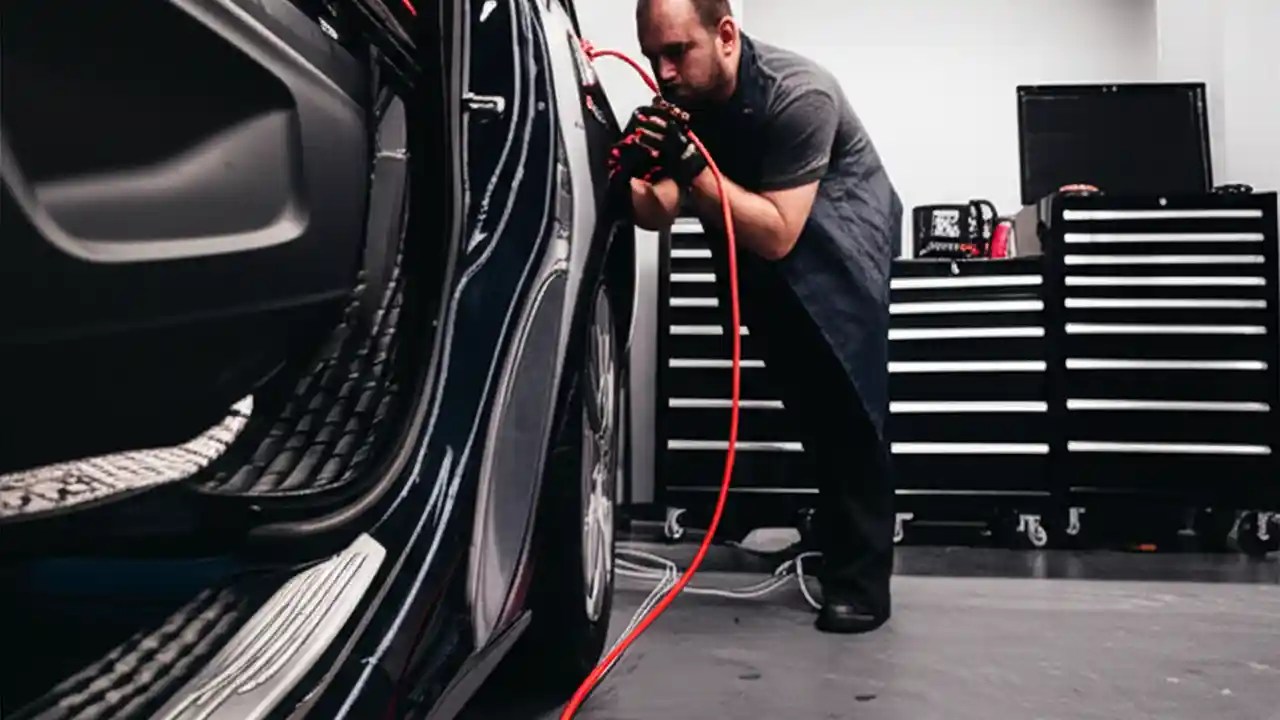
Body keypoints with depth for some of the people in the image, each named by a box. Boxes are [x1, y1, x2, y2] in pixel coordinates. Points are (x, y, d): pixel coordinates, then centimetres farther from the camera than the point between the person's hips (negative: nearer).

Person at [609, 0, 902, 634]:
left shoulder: (798, 94, -30)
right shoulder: (681, 101, -10)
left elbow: (777, 236, -33)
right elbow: (659, 214, -14)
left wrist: (693, 163, -40)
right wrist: (625, 177, -35)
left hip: (844, 222, -6)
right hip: (763, 230, 6)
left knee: (842, 386, -19)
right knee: (801, 384, -1)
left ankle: (860, 576, -12)